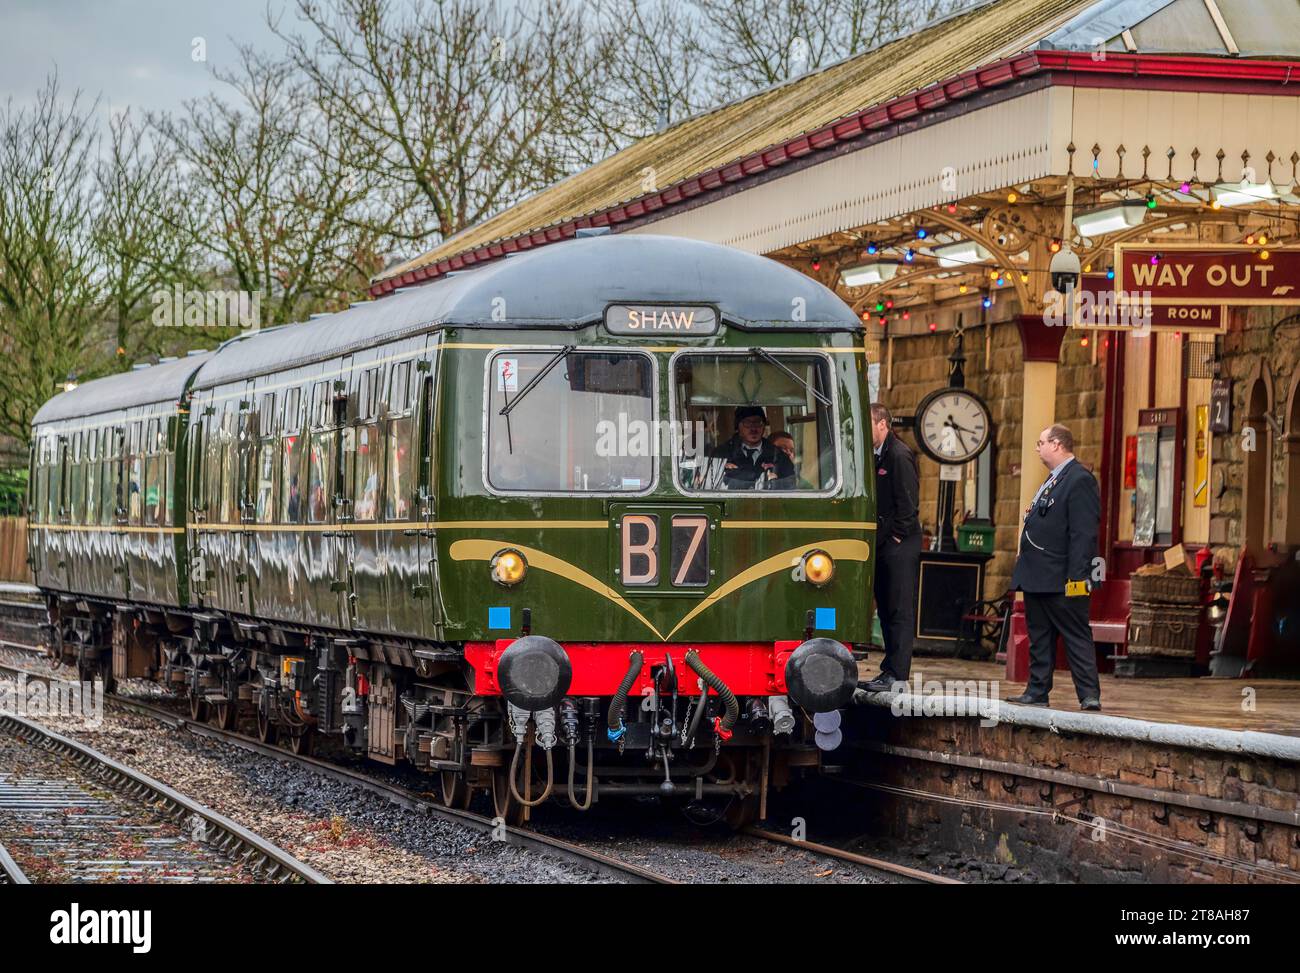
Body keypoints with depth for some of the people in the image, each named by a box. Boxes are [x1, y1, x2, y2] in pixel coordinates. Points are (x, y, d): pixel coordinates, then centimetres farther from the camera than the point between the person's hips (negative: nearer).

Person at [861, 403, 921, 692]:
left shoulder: (900, 456, -13)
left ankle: (897, 674, -6)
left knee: (900, 611, -6)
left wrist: (897, 536, -12)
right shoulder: (877, 456, 15)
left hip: (900, 546, -10)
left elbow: (908, 503, -16)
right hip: (882, 544, 10)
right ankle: (890, 669, 16)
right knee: (886, 609, 11)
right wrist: (875, 537, 12)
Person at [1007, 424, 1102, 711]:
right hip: (1036, 578, 10)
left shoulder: (1080, 480, -14)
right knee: (1039, 637, 12)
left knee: (1076, 636, -6)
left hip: (1061, 579, -10)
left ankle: (1089, 695, -6)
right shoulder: (1053, 480, 19)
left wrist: (1076, 577, -24)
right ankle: (1037, 691, 17)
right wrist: (1033, 515, 8)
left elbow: (1083, 533, -20)